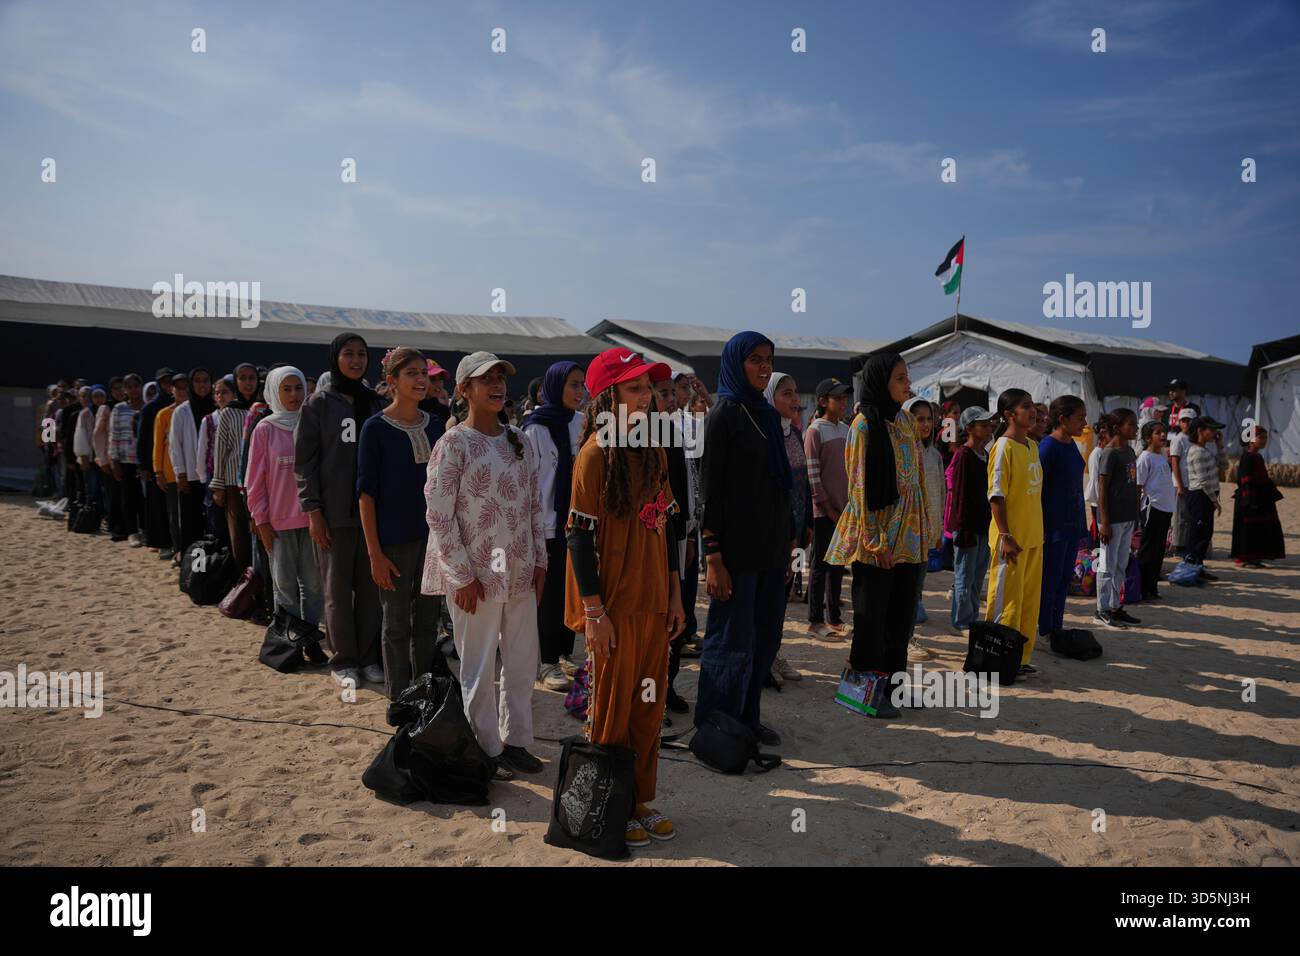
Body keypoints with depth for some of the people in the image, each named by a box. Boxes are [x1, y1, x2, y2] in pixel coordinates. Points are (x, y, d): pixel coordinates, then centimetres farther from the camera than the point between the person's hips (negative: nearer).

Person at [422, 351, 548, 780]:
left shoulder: (519, 442, 8)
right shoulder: (454, 443, -10)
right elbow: (438, 514, -12)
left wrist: (539, 560, 7)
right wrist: (462, 575, -15)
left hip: (520, 572, 6)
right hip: (476, 574, -6)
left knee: (523, 662, 13)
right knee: (479, 667, 7)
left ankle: (515, 741, 29)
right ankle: (487, 749, 22)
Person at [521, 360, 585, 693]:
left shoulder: (579, 422, 8)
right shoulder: (536, 428, -9)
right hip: (547, 525, -5)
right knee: (550, 594, 2)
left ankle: (565, 654, 24)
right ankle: (547, 663, 12)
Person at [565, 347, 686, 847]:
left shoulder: (655, 452, 8)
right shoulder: (596, 453, -12)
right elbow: (580, 535, -14)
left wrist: (675, 594, 12)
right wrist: (594, 612, -16)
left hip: (655, 601, 7)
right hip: (615, 603, -6)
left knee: (648, 705, 14)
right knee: (612, 710, 6)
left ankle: (640, 801, 29)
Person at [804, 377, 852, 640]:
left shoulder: (846, 430, 12)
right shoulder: (815, 431, -10)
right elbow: (812, 475, -13)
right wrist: (829, 509, -13)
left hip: (845, 509, 7)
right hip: (824, 510, -7)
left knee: (838, 564, 12)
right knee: (821, 564, -1)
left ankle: (834, 617, 22)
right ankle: (816, 621, 7)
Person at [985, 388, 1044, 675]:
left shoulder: (1032, 446, 13)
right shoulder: (1004, 447, -12)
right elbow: (996, 496, -16)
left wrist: (1036, 531, 16)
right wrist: (1005, 536, -20)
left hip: (1033, 537, 8)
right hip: (1012, 538, -8)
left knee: (1030, 598, 13)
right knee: (1007, 600, -1)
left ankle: (1021, 657, 23)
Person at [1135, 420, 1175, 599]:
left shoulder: (1163, 456, 14)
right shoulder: (1145, 458, -10)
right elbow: (1138, 486, -12)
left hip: (1166, 507, 8)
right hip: (1152, 507, -8)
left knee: (1159, 551, 12)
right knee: (1147, 551, -2)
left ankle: (1152, 587, 20)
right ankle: (1143, 589, 5)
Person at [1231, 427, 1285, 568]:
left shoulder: (1259, 457, 14)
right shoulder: (1247, 457, -13)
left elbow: (1264, 479, 20)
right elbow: (1245, 481, -18)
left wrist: (1272, 496, 17)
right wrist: (1251, 500, -21)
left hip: (1261, 500, 9)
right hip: (1250, 502, -9)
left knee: (1260, 529, 10)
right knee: (1248, 529, -5)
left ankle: (1253, 558, 16)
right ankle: (1242, 559, 1)